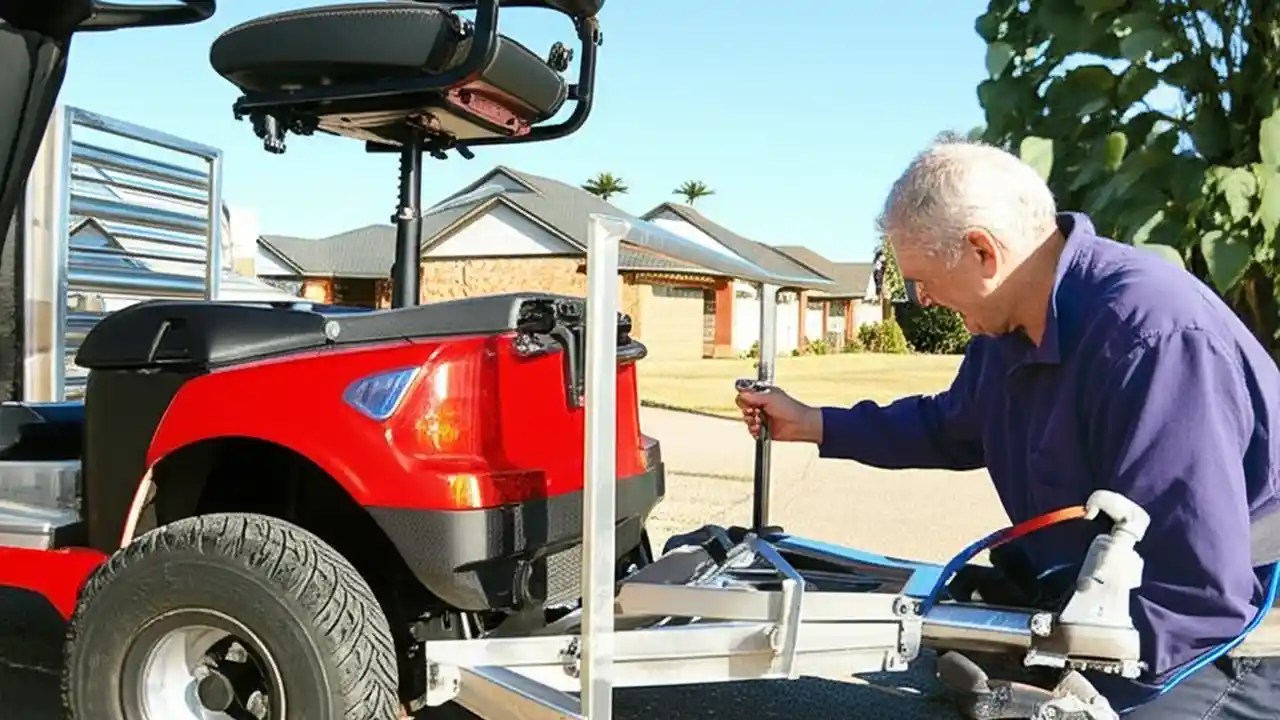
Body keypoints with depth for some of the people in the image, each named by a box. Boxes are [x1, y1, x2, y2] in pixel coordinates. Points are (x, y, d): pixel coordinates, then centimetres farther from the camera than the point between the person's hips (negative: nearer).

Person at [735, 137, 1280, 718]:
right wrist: (811, 424, 15)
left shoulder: (1154, 336, -32)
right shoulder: (1013, 325, -2)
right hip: (1104, 617, 8)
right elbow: (948, 428, 19)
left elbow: (1195, 600, -33)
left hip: (1212, 645, -8)